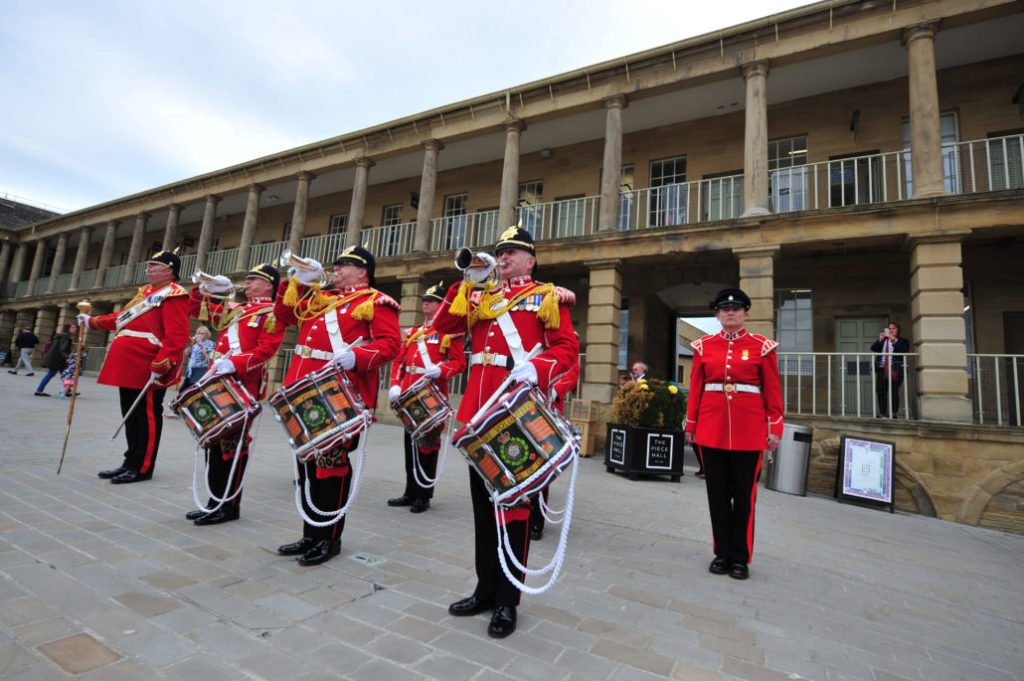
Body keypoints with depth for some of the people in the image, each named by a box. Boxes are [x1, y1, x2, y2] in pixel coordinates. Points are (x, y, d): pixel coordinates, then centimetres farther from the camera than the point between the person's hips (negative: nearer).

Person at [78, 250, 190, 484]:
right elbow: (123, 317, 31)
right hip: (129, 368, 10)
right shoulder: (145, 291, 19)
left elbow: (177, 336, -21)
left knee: (147, 417, 0)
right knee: (131, 417, 15)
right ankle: (131, 462, 27)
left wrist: (160, 366, -24)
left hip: (148, 371, -9)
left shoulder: (173, 294, -12)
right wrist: (92, 322, 30)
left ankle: (142, 469, 10)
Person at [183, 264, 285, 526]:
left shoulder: (272, 313, -4)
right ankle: (216, 500, 25)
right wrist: (206, 288, 11)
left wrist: (234, 363, -26)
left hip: (242, 386, -8)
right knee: (214, 440, 13)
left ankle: (230, 506, 9)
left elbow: (266, 349, -16)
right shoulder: (235, 308, 21)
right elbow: (197, 310, 27)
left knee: (233, 443, -2)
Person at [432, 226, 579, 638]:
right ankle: (486, 588, 31)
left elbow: (567, 348, -5)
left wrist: (536, 368, -24)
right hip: (479, 410, 6)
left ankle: (508, 601, 19)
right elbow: (443, 325, 10)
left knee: (513, 502, 3)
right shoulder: (481, 297, 18)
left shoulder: (548, 296, 3)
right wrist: (467, 282, 3)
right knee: (483, 500, 14)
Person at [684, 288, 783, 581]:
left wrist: (775, 429, -2)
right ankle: (722, 553, 24)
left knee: (744, 494, 7)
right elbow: (695, 389, 7)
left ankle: (741, 558, 22)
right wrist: (691, 426, 6)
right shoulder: (703, 346, 5)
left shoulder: (762, 346, 2)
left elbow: (773, 391, 2)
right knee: (717, 493, 9)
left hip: (749, 431, -1)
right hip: (711, 428, 1)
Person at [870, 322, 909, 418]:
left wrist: (894, 341, -13)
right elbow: (873, 348, 8)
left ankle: (893, 413, -3)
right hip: (882, 370, 4)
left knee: (893, 392, -8)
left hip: (895, 370, -4)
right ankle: (882, 414, 10)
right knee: (881, 392, 2)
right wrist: (880, 340, -7)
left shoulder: (902, 341, 12)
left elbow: (904, 350, -6)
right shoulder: (882, 341, 22)